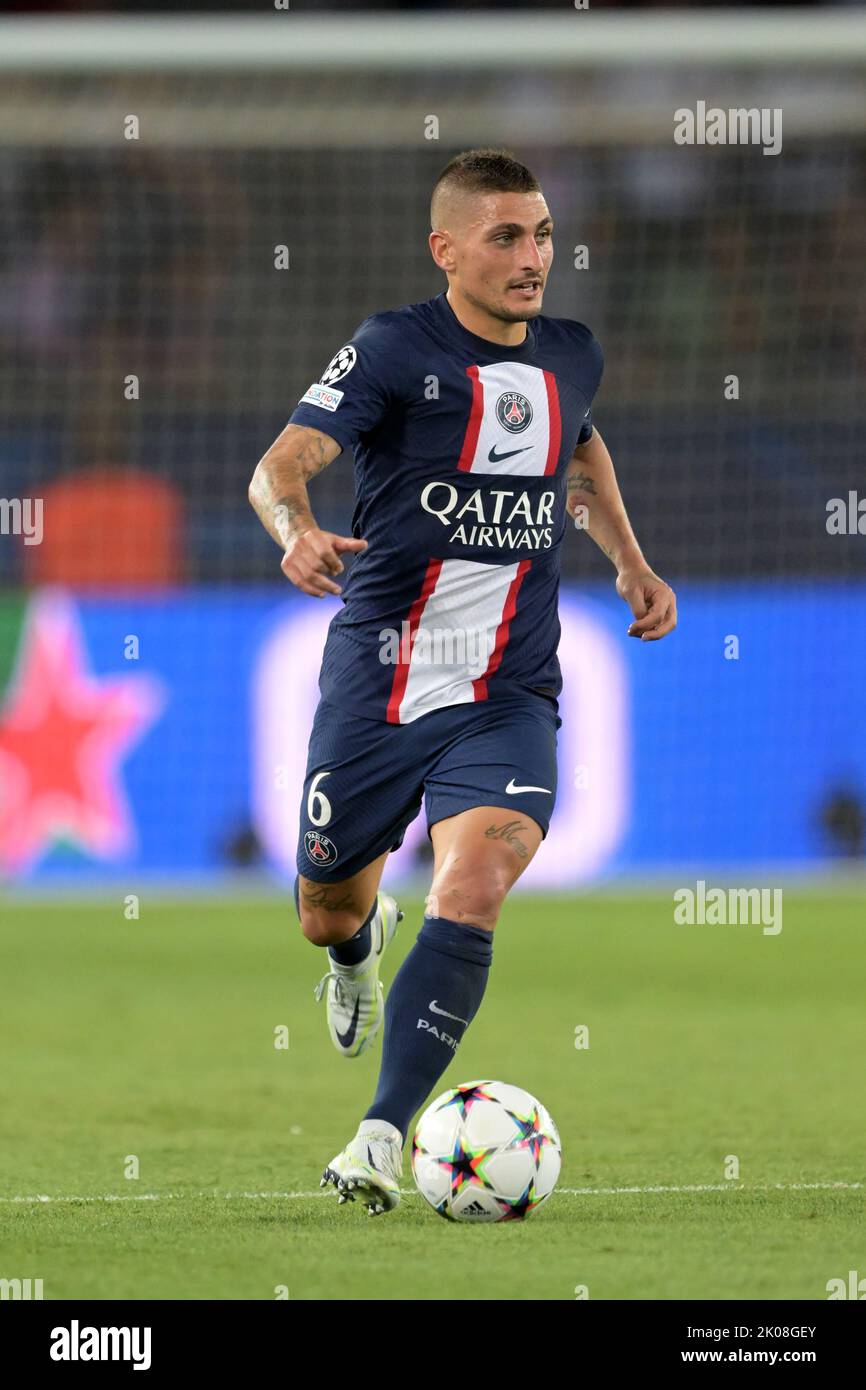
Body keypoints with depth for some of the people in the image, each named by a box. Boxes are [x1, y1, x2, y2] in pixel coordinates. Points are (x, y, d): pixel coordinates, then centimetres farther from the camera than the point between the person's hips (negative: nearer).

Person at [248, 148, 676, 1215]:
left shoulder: (570, 357, 7)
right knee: (327, 913, 13)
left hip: (507, 699, 2)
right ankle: (364, 943, 53)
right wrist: (296, 530, -40)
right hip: (377, 679, -2)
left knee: (471, 893, -23)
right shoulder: (396, 349, -9)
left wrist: (630, 563, 23)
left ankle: (384, 1135, -21)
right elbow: (282, 464, -19)